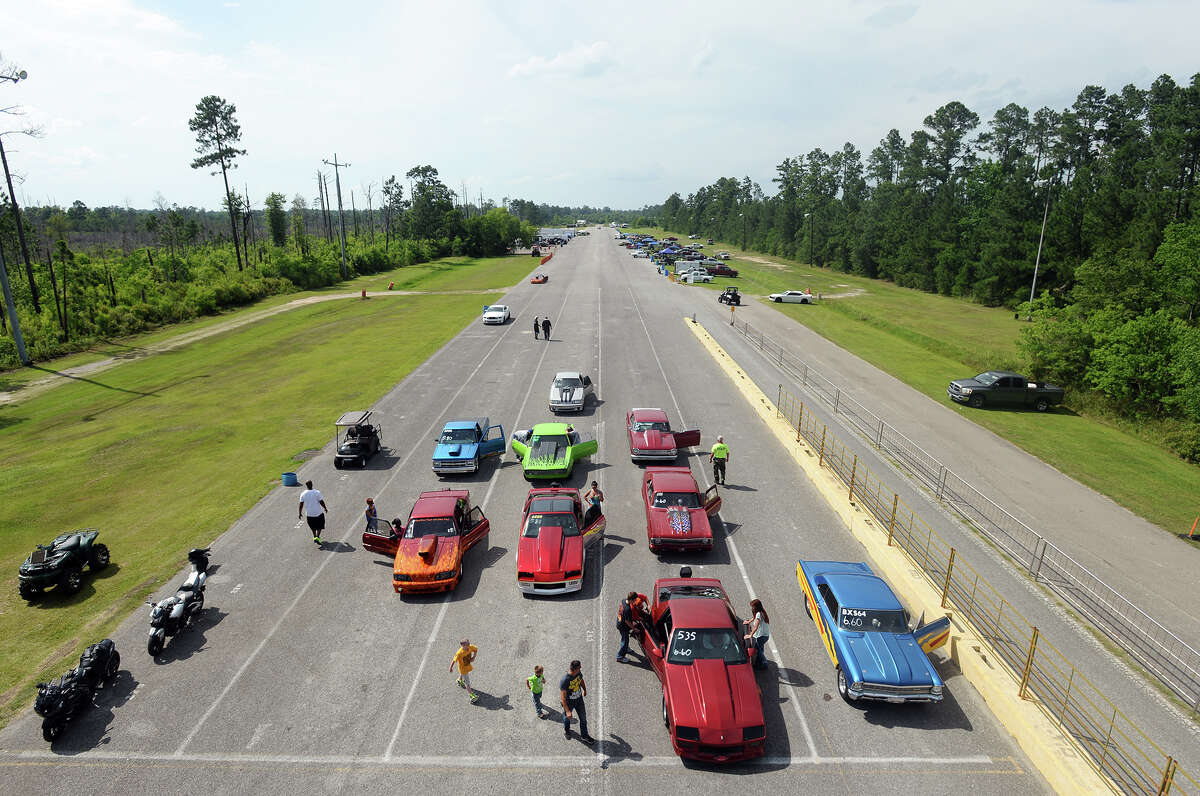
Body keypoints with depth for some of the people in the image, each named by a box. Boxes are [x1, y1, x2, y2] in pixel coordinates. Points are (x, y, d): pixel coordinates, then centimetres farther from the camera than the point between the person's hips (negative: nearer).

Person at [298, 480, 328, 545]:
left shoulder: (303, 494, -7)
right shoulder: (317, 493, -14)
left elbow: (301, 504, -3)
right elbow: (321, 502, -10)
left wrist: (300, 513, 9)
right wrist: (325, 508, 7)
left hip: (309, 514, 2)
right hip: (318, 513, -2)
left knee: (313, 527, 23)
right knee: (320, 526, 14)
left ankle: (314, 537, 30)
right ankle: (317, 537, -1)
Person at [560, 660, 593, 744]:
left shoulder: (578, 673, -18)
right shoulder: (564, 681, -38)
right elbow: (563, 698, -30)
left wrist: (585, 690, 23)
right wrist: (567, 711, -27)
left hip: (579, 699, 5)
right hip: (569, 702, -5)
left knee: (583, 717, 15)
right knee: (567, 717, 23)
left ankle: (584, 736, 37)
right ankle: (566, 730, 55)